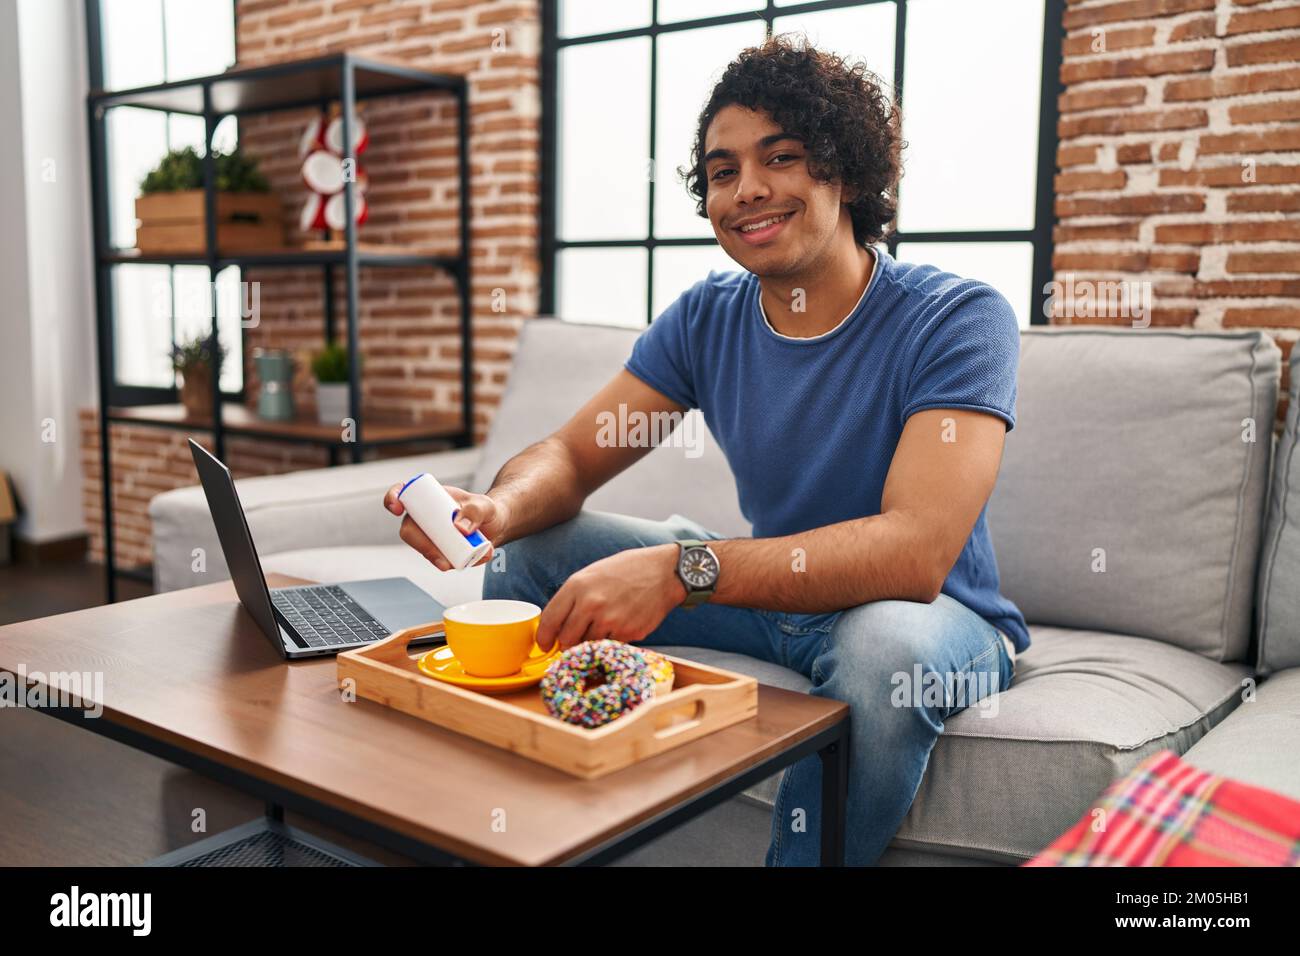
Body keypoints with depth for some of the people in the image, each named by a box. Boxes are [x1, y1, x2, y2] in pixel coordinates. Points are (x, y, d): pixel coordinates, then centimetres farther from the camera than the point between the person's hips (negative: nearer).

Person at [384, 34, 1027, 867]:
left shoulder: (958, 319, -20)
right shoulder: (707, 319, -2)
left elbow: (916, 552, -33)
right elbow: (569, 456, -3)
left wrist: (683, 569, -45)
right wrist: (502, 507, -28)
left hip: (929, 612, -4)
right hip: (774, 591, 5)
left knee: (888, 646, -40)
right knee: (530, 544, -3)